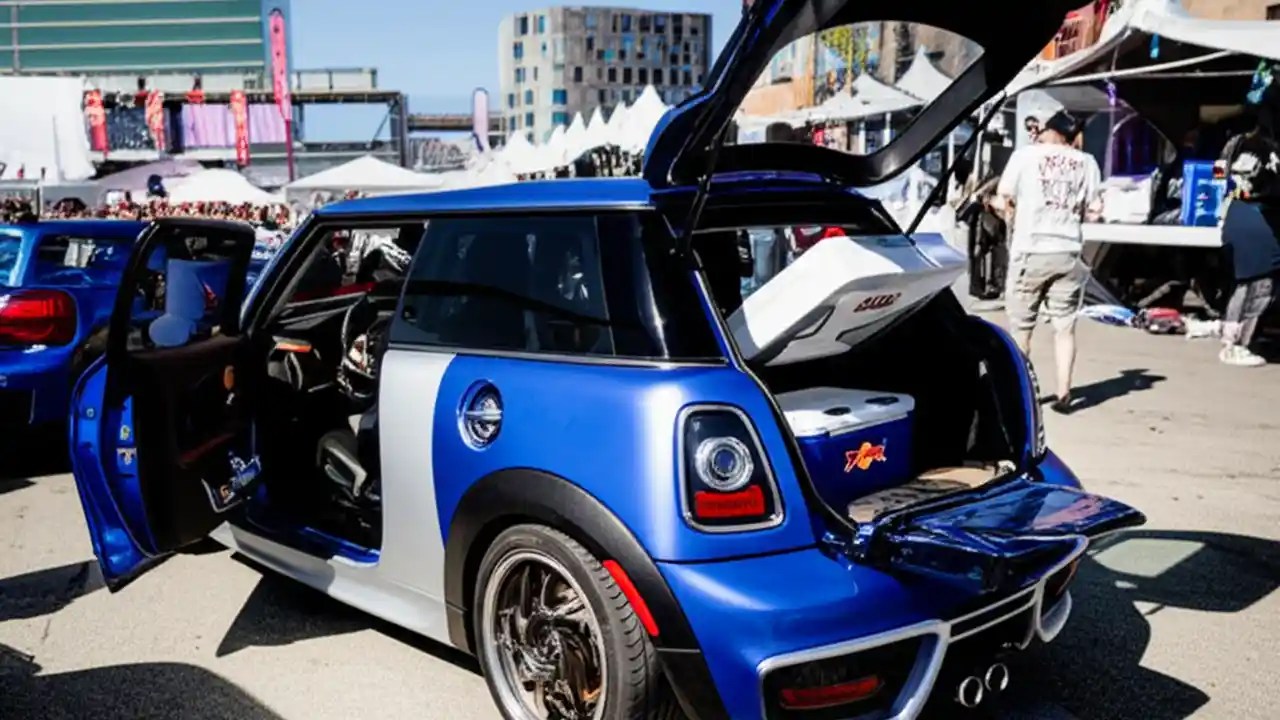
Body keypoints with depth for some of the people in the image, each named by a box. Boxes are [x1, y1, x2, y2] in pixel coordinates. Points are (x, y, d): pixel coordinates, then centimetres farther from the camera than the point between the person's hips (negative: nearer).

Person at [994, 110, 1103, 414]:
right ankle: (1063, 393, 7)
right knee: (1064, 327, 8)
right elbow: (1094, 211, 7)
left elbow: (1003, 199, 1)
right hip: (1067, 253, 2)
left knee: (1021, 326, 7)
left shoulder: (1026, 154, 2)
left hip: (1030, 251, -2)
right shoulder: (1086, 161, 8)